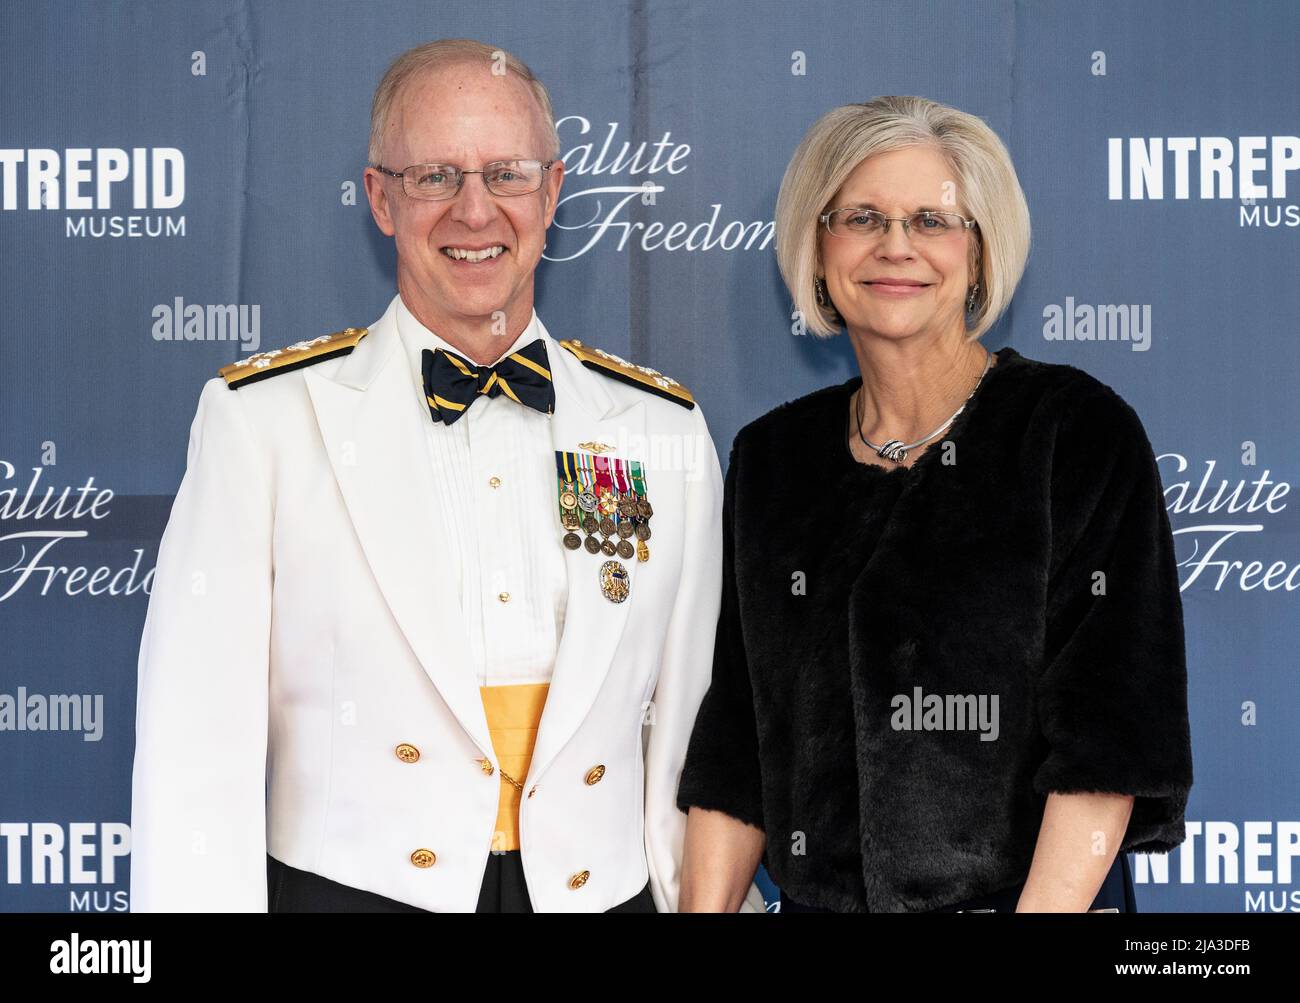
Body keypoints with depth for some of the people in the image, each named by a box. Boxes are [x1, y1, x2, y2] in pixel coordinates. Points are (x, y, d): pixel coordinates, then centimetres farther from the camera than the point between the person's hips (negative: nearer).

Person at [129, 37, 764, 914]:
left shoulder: (668, 431, 4)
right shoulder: (263, 420, -4)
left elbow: (688, 728, 5)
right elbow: (196, 751, -8)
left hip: (604, 893, 2)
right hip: (349, 886, -2)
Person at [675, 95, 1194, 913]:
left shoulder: (1079, 430, -8)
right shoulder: (771, 456, 5)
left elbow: (1109, 730, -14)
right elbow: (738, 734, 5)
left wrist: (1047, 907, -23)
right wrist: (704, 908, -4)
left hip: (1031, 895, -4)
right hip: (815, 897, 4)